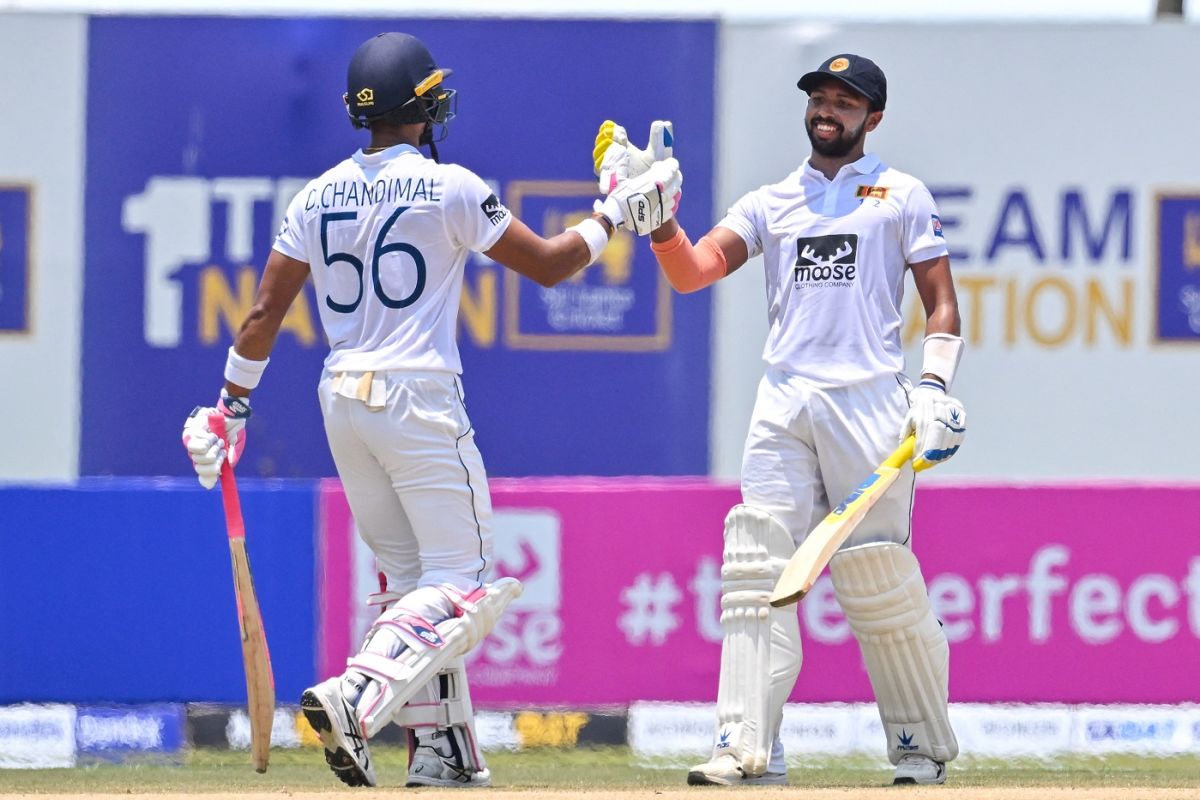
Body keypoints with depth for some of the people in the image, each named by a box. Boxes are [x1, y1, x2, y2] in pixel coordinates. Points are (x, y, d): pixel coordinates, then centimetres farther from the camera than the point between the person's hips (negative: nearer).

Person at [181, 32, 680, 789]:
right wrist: (616, 215, 12)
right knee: (461, 584, -4)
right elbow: (547, 264, -2)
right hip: (419, 399, -6)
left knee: (410, 577, 15)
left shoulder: (319, 196, 8)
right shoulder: (449, 188, -7)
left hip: (342, 401, 6)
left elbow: (264, 312, 7)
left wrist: (231, 405, 15)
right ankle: (355, 698, -25)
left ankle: (442, 752, 12)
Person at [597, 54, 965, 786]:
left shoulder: (902, 196, 10)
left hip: (869, 402, -3)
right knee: (757, 572, -9)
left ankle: (924, 748, 9)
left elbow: (942, 302, 7)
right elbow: (692, 271, 5)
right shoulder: (770, 204, 17)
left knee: (882, 580, -4)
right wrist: (660, 220, -14)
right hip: (784, 403, 3)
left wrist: (935, 389, -7)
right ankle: (749, 750, -12)